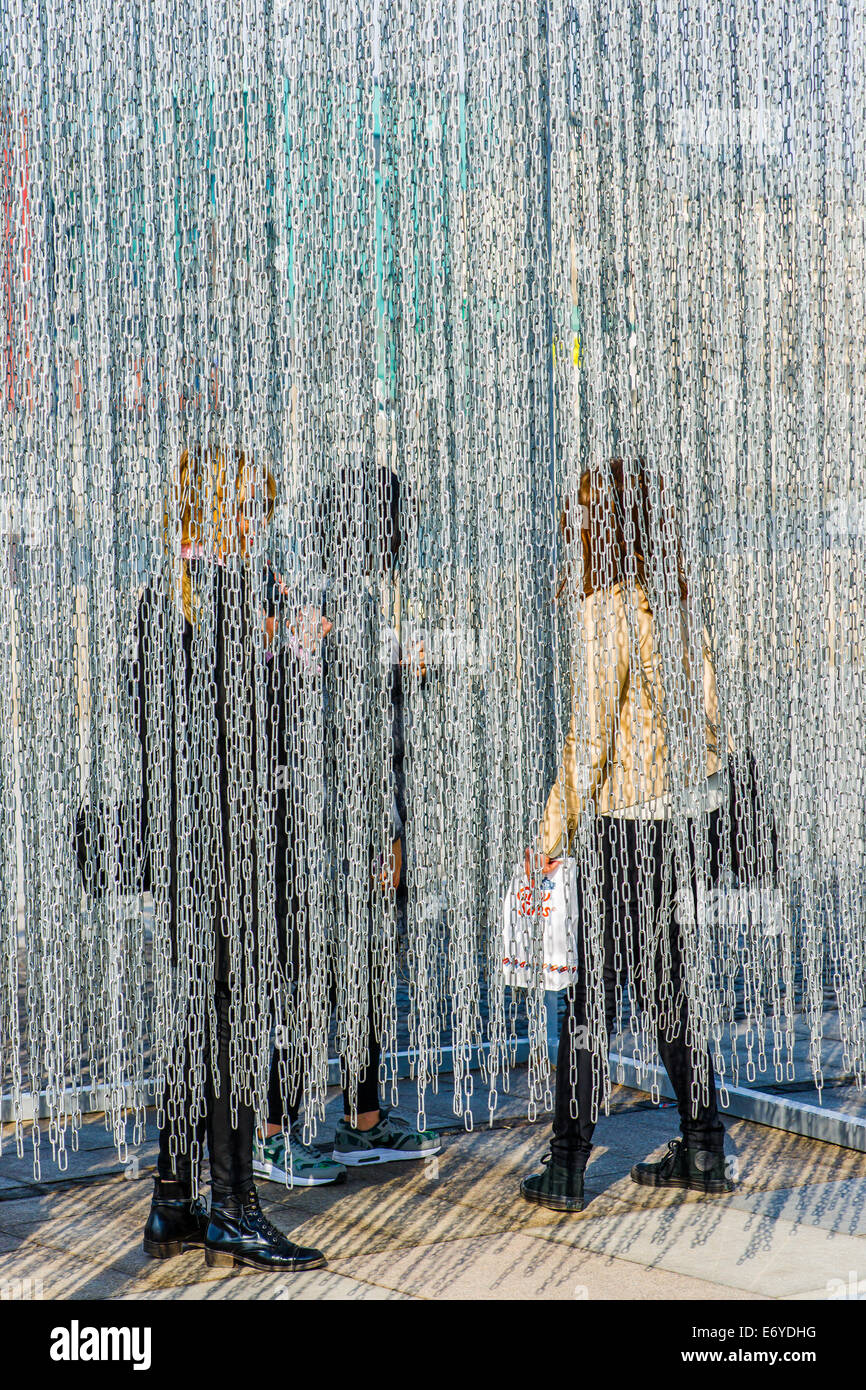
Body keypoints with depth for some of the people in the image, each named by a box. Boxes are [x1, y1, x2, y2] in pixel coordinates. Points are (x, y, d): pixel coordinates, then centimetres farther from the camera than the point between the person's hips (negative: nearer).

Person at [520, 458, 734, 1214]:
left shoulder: (609, 609, -14)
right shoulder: (681, 599, 7)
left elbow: (591, 734, -16)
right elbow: (707, 710, 12)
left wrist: (554, 831, -11)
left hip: (629, 820, -7)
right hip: (693, 809, 7)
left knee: (591, 991, 0)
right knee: (666, 983, 16)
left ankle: (567, 1169, 5)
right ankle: (703, 1150, 21)